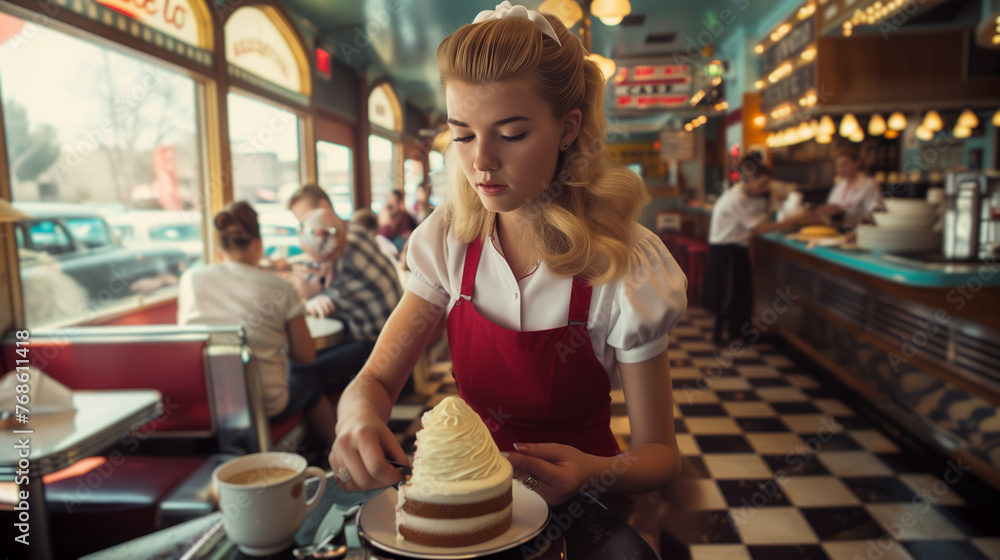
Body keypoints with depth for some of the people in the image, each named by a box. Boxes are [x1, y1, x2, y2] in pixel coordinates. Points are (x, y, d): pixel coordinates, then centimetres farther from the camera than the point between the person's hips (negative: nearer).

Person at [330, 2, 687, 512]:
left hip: (575, 510, -2)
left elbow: (659, 451, -10)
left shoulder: (627, 267, -18)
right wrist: (360, 415, -29)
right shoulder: (448, 240, -9)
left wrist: (595, 473, -32)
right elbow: (375, 378, -6)